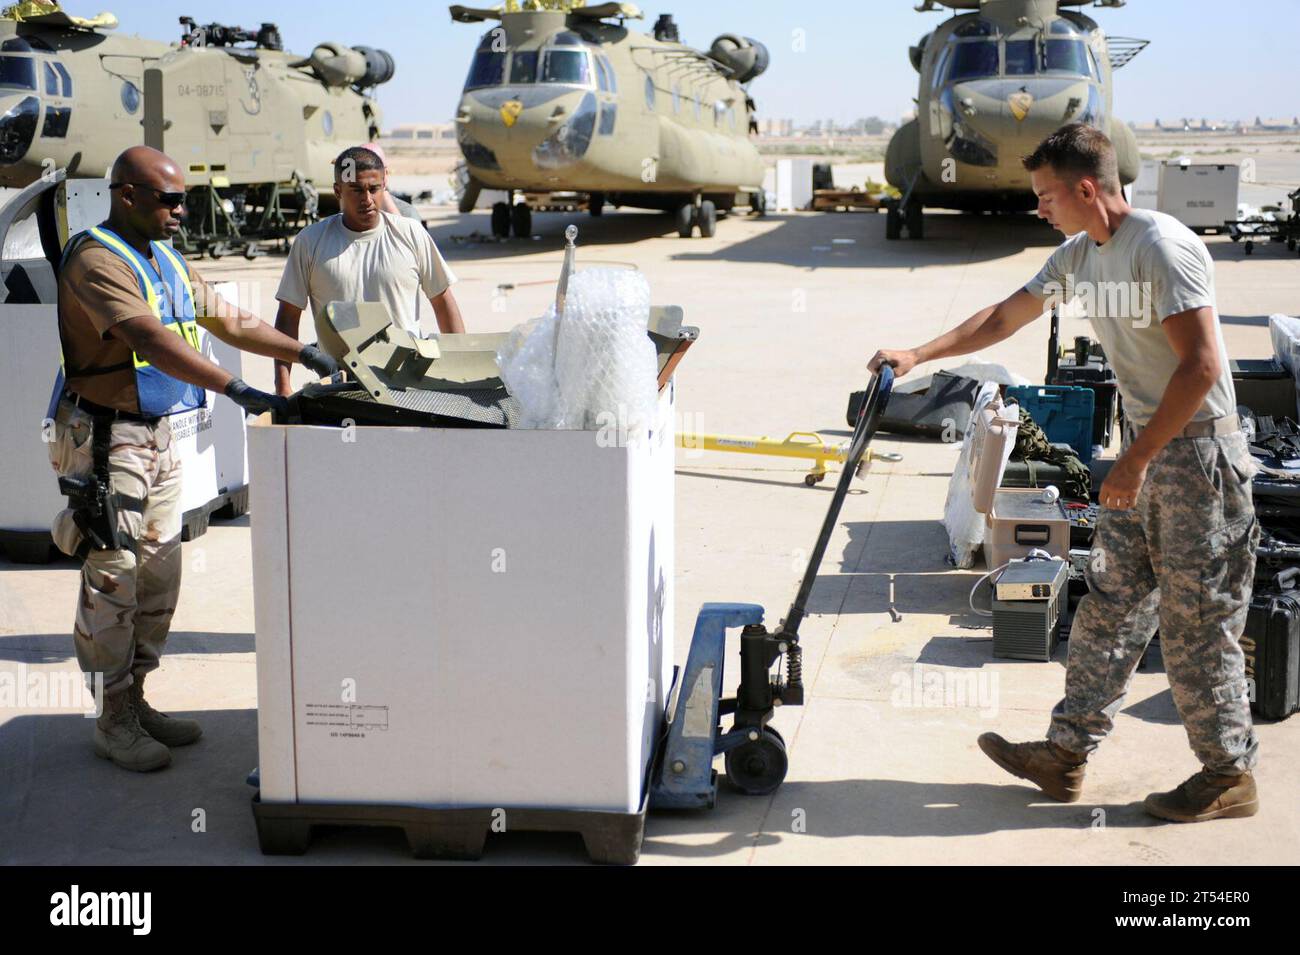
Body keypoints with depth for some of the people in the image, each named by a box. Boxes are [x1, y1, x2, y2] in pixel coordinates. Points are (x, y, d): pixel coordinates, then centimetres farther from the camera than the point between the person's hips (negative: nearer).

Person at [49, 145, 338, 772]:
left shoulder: (167, 261, 13)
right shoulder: (97, 259, -16)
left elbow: (228, 321, 18)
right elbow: (150, 339, -30)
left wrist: (301, 354, 7)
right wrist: (235, 389, -38)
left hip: (157, 436, 9)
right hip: (107, 438, -9)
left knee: (159, 576, 13)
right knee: (113, 582, -2)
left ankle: (136, 702, 25)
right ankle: (113, 723, 8)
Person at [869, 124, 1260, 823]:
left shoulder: (1162, 248, -19)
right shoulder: (1080, 255, 10)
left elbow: (1200, 365, -24)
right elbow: (1003, 318, 21)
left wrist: (1136, 460, -22)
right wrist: (917, 356, 17)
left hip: (1197, 452, -9)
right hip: (1146, 451, 9)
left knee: (1197, 622, -2)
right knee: (1109, 606, 10)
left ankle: (1229, 777, 11)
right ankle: (1066, 754, 16)